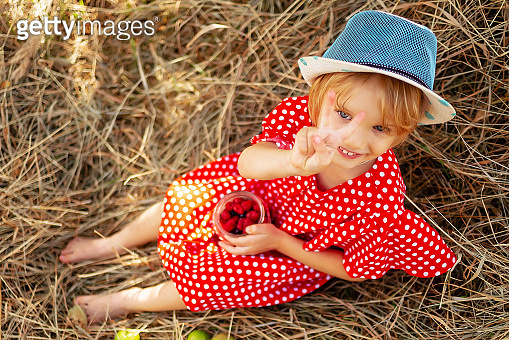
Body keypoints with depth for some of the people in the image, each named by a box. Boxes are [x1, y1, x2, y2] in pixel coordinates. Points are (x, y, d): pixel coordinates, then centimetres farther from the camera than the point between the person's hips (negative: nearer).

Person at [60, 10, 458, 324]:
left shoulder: (380, 200, -39)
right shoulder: (298, 114, -34)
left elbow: (353, 269, -23)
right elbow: (246, 164, -41)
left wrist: (278, 240, -26)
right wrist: (291, 161, -64)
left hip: (298, 255, -3)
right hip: (261, 195, 3)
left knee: (207, 280, -4)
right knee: (181, 202, 9)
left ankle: (131, 300, 30)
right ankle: (113, 244, 42)